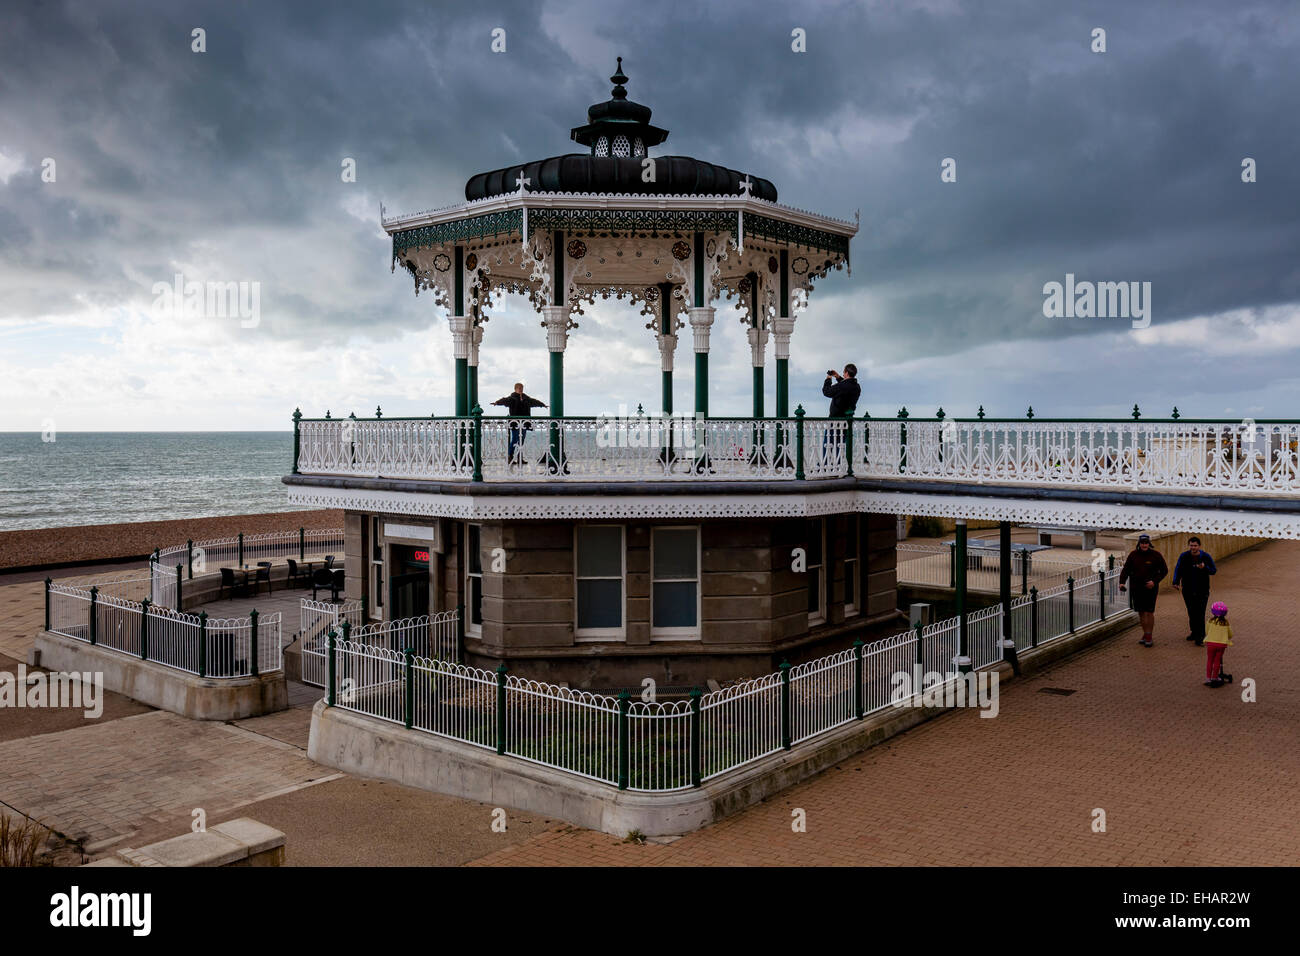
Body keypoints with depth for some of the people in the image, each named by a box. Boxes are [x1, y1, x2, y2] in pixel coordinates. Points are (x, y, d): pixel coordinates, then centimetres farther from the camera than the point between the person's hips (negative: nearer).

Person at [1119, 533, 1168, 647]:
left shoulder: (1155, 555, -5)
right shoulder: (1133, 554, 2)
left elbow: (1164, 570, 0)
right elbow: (1126, 569, 4)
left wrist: (1155, 581, -13)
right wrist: (1122, 582, -12)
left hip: (1151, 587, -3)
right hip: (1137, 587, 3)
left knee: (1149, 612, -6)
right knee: (1141, 612, 9)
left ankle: (1149, 636, 2)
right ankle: (1145, 634, 22)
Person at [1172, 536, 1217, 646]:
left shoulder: (1206, 556, -5)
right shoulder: (1183, 556, -2)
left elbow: (1214, 571, 0)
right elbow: (1178, 570, -2)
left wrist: (1204, 567, -21)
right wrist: (1176, 583, -16)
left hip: (1202, 591, -2)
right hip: (1188, 591, 2)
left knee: (1200, 613, -8)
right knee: (1191, 612, 10)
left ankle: (1200, 637, -1)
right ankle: (1194, 632, 28)